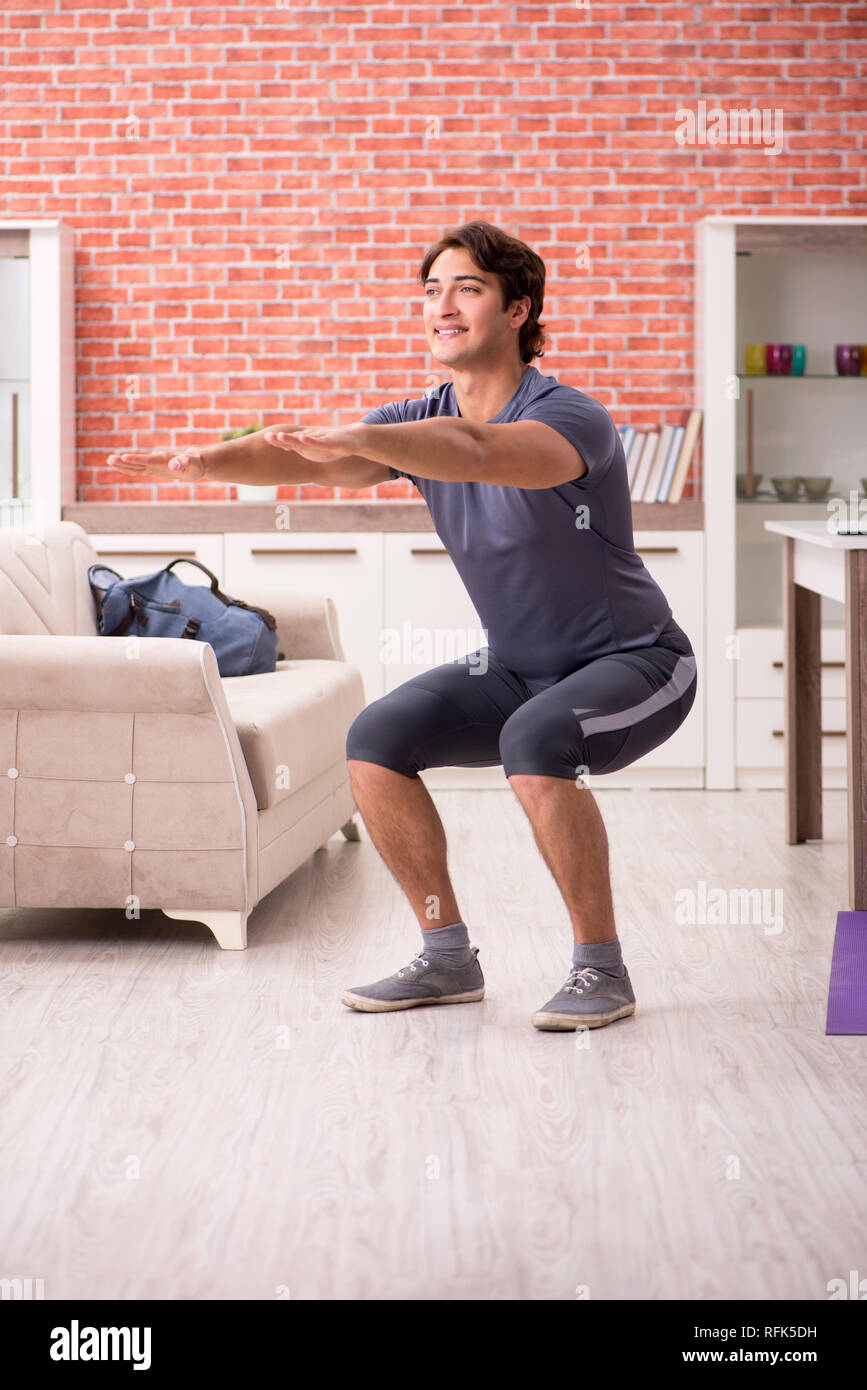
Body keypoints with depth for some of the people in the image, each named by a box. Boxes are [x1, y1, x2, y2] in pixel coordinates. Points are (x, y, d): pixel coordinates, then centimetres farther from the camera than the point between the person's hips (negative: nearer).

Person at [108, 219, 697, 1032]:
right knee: (377, 741, -11)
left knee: (535, 743, -36)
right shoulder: (423, 422, -1)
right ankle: (447, 957, 2)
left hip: (634, 661, -7)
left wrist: (353, 439, -61)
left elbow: (476, 449, -47)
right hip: (517, 666, 7)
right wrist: (205, 461, -35)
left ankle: (601, 972, -21)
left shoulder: (569, 418, -24)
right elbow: (307, 457, -16)